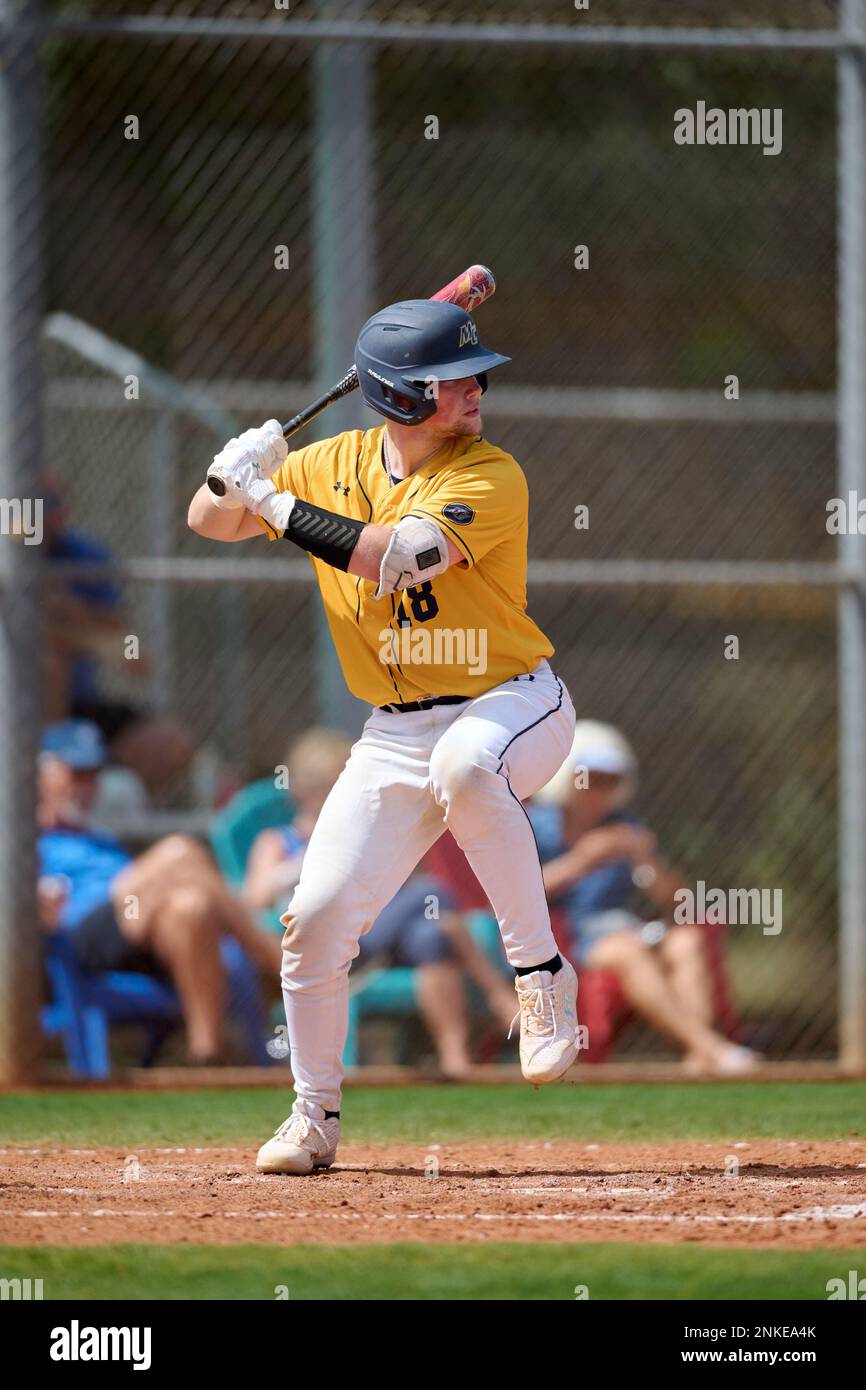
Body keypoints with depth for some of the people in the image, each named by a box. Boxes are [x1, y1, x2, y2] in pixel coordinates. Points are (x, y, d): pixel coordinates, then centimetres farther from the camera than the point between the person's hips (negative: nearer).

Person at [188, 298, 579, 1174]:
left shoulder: (491, 477, -16)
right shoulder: (334, 465, 1)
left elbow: (396, 556, -30)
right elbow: (209, 523, 10)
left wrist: (274, 502, -24)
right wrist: (234, 476, -13)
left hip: (513, 705, -5)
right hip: (397, 733, 5)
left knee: (464, 763, -40)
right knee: (318, 913, -5)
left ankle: (542, 977, -26)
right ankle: (313, 1118, 15)